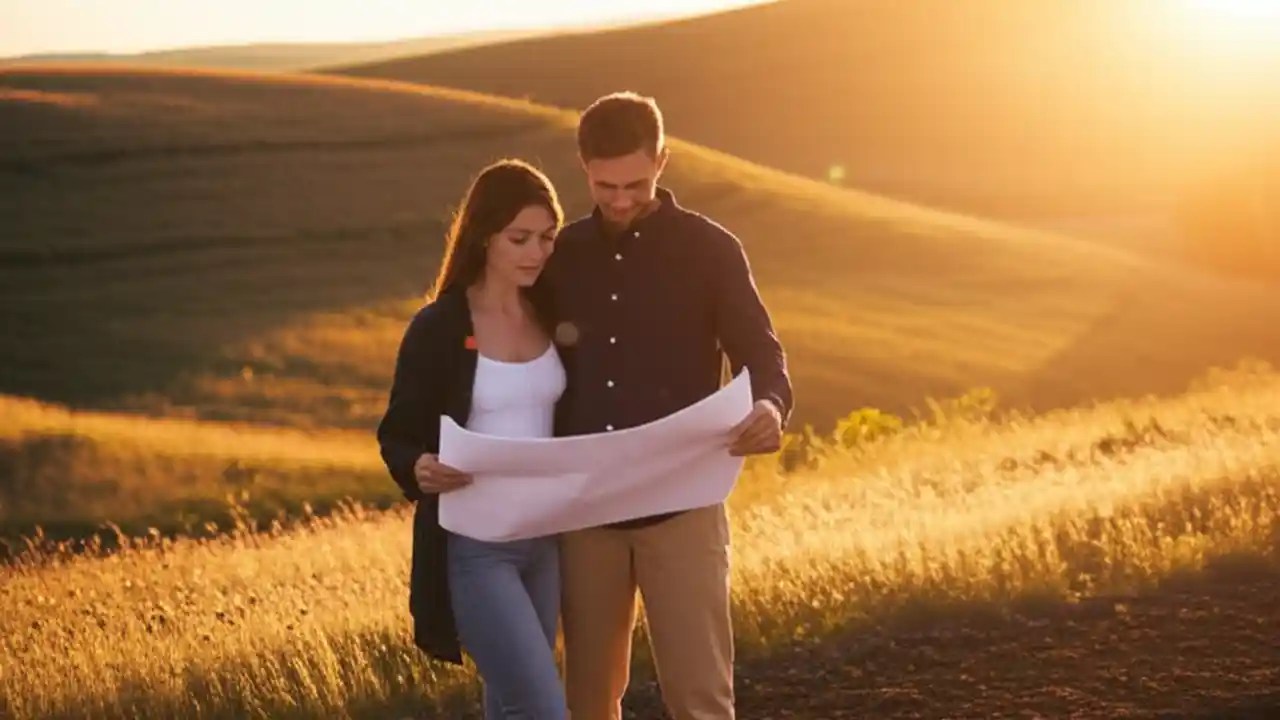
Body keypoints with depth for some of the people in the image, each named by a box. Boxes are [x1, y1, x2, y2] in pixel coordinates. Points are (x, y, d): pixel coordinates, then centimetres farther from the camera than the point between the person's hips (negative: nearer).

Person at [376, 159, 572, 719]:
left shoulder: (553, 317, 5)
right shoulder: (438, 328, -10)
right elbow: (396, 435, -5)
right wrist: (420, 469, -27)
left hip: (543, 536, 6)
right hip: (472, 544, -6)